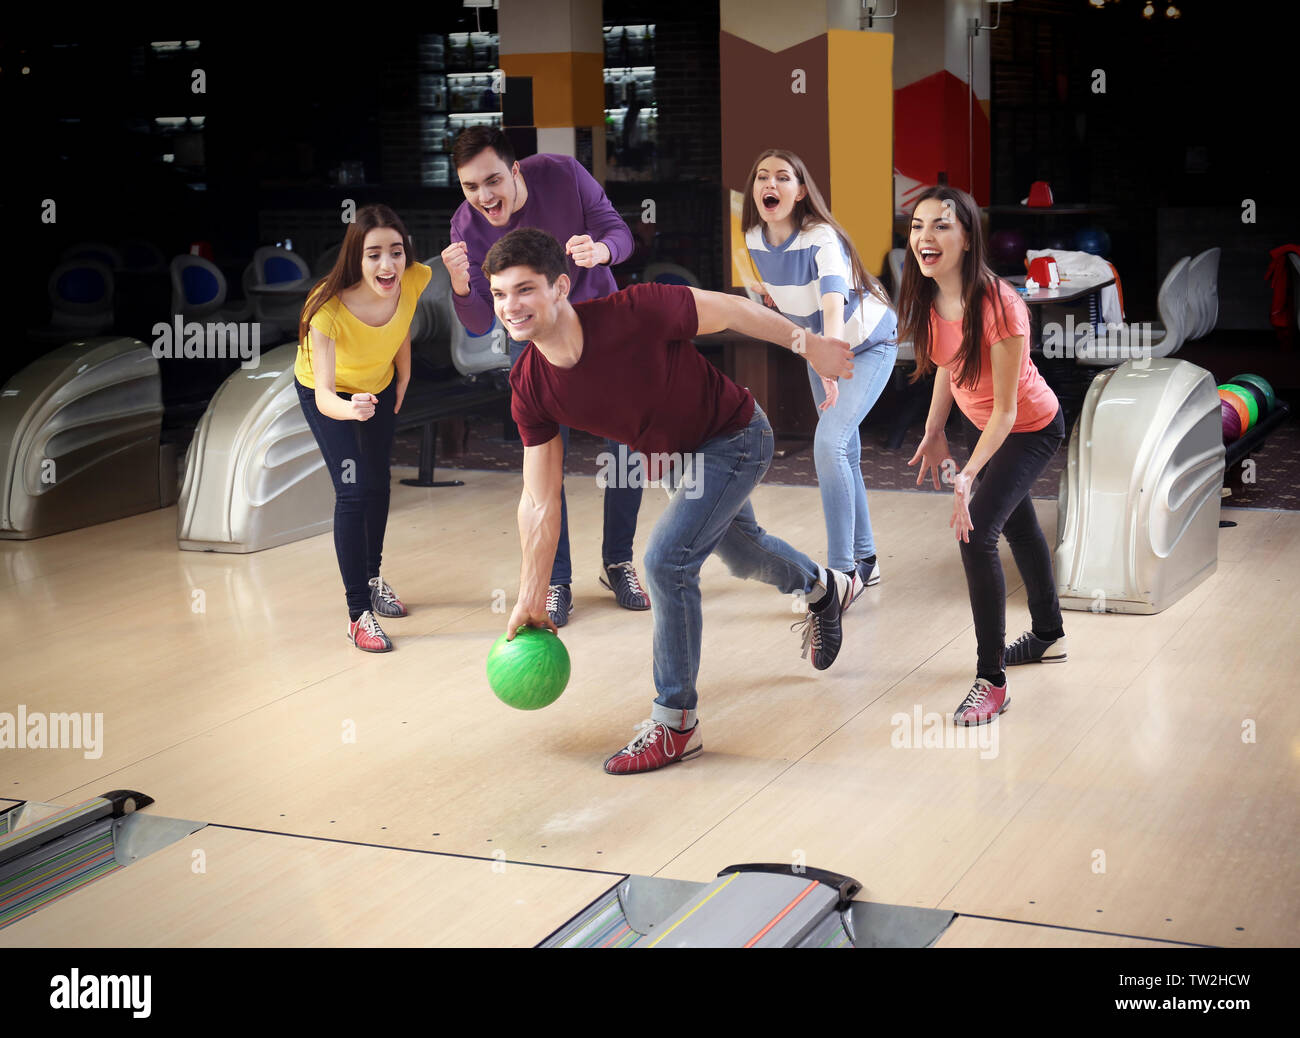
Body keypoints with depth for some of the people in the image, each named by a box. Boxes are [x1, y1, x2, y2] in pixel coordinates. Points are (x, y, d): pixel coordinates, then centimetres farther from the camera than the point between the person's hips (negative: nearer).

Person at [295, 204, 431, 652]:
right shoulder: (328, 309, -41)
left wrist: (402, 381, 4)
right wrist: (350, 409, -65)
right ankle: (358, 614, -7)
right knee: (354, 491, -15)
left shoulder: (415, 280, -30)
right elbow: (324, 395, -44)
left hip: (379, 386, 5)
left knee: (378, 484, 20)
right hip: (329, 393, -5)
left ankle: (371, 576, 42)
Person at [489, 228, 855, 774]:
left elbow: (728, 309, -20)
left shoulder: (632, 313, -37)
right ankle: (820, 587, 65)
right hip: (673, 457, 7)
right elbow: (539, 503, -12)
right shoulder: (530, 387, -20)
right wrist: (531, 600, -8)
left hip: (734, 438, -6)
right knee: (742, 553, 29)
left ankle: (675, 723, -3)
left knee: (666, 560, -20)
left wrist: (809, 344, -10)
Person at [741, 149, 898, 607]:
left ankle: (843, 573, -17)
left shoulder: (822, 239, -32)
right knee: (844, 452, 13)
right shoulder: (755, 241, -13)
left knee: (829, 443, -21)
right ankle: (865, 560, 26)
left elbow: (834, 306, -47)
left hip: (869, 344, -7)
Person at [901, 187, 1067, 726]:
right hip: (980, 424, 8)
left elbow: (1005, 411, -30)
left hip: (1031, 429, -8)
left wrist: (969, 475, -36)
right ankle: (1049, 638, 47)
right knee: (1018, 525, 24)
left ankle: (991, 681, -9)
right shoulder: (929, 298, -15)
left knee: (976, 533, -20)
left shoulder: (999, 307, -35)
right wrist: (934, 434, 2)